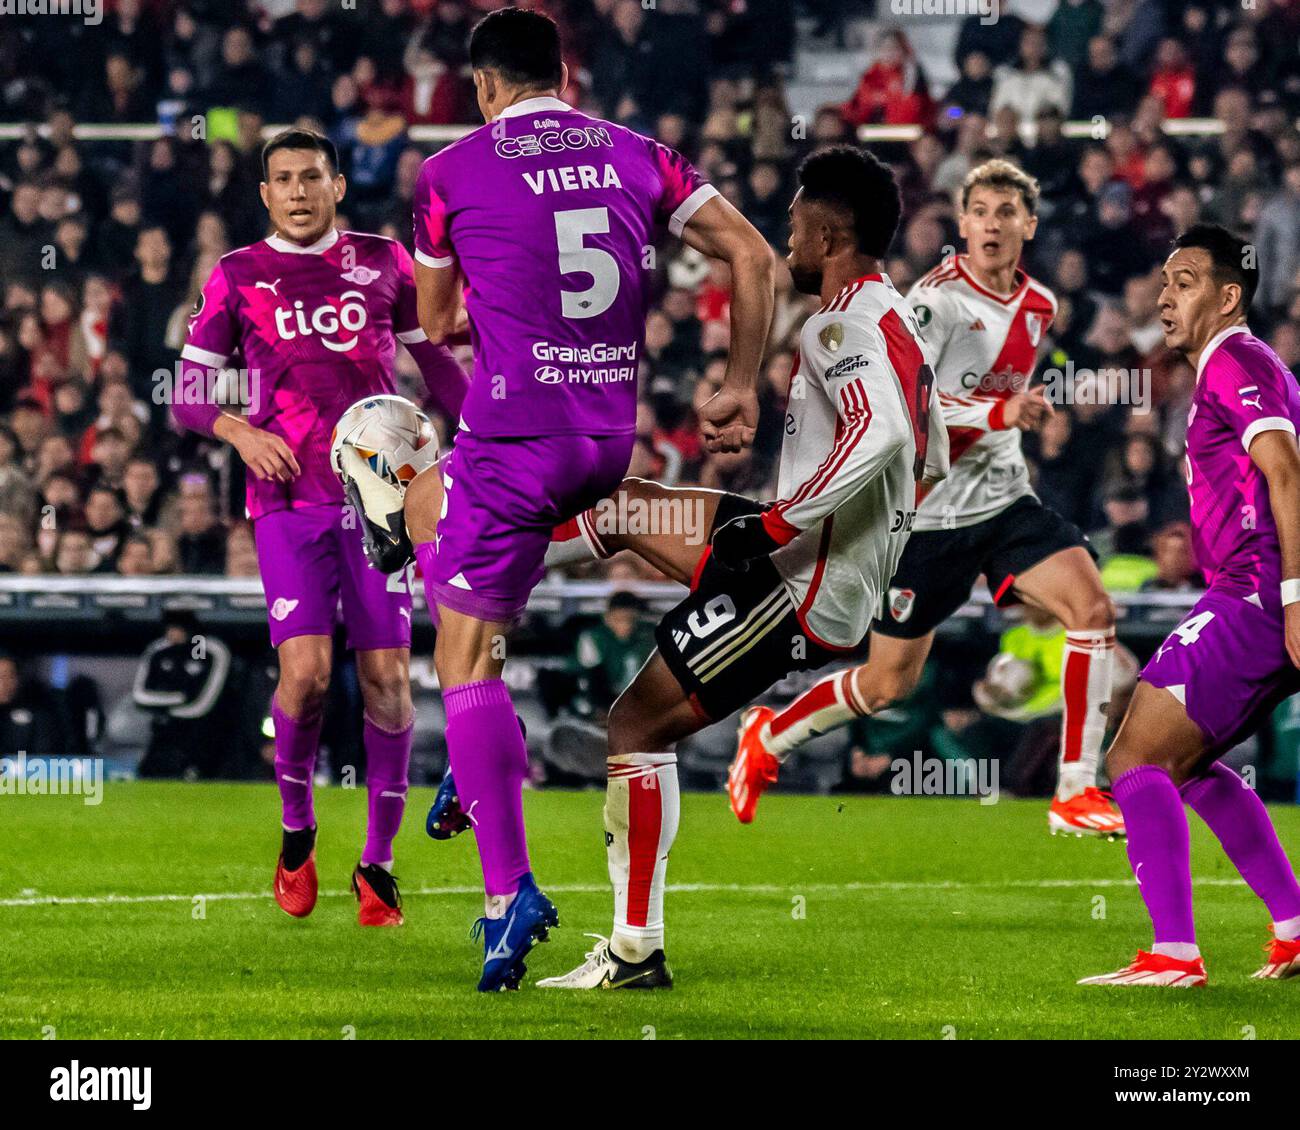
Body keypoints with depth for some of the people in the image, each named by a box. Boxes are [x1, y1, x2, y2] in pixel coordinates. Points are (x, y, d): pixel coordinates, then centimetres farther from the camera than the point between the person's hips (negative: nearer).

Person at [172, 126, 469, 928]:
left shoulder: (384, 262, 9)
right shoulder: (238, 278, 6)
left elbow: (437, 363, 17)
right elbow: (188, 392, 8)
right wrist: (239, 431, -11)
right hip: (289, 501, -1)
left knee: (386, 673, -4)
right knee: (306, 672, -14)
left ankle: (378, 862, 7)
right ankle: (296, 831, 12)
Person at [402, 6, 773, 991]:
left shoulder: (452, 173, -1)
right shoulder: (637, 156, 8)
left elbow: (436, 323, 12)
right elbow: (752, 255, 2)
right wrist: (742, 388, 9)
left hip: (516, 438, -6)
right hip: (612, 439, 6)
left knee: (464, 661, 0)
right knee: (426, 502, 31)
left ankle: (510, 892, -12)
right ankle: (491, 748, 25)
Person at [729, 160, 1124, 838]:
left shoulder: (1039, 307, 8)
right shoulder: (937, 299, -16)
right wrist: (998, 413, -30)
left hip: (1004, 500, 6)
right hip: (928, 509, -6)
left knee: (1093, 608, -17)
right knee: (889, 681, 4)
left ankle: (1077, 793, -11)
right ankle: (768, 736, 32)